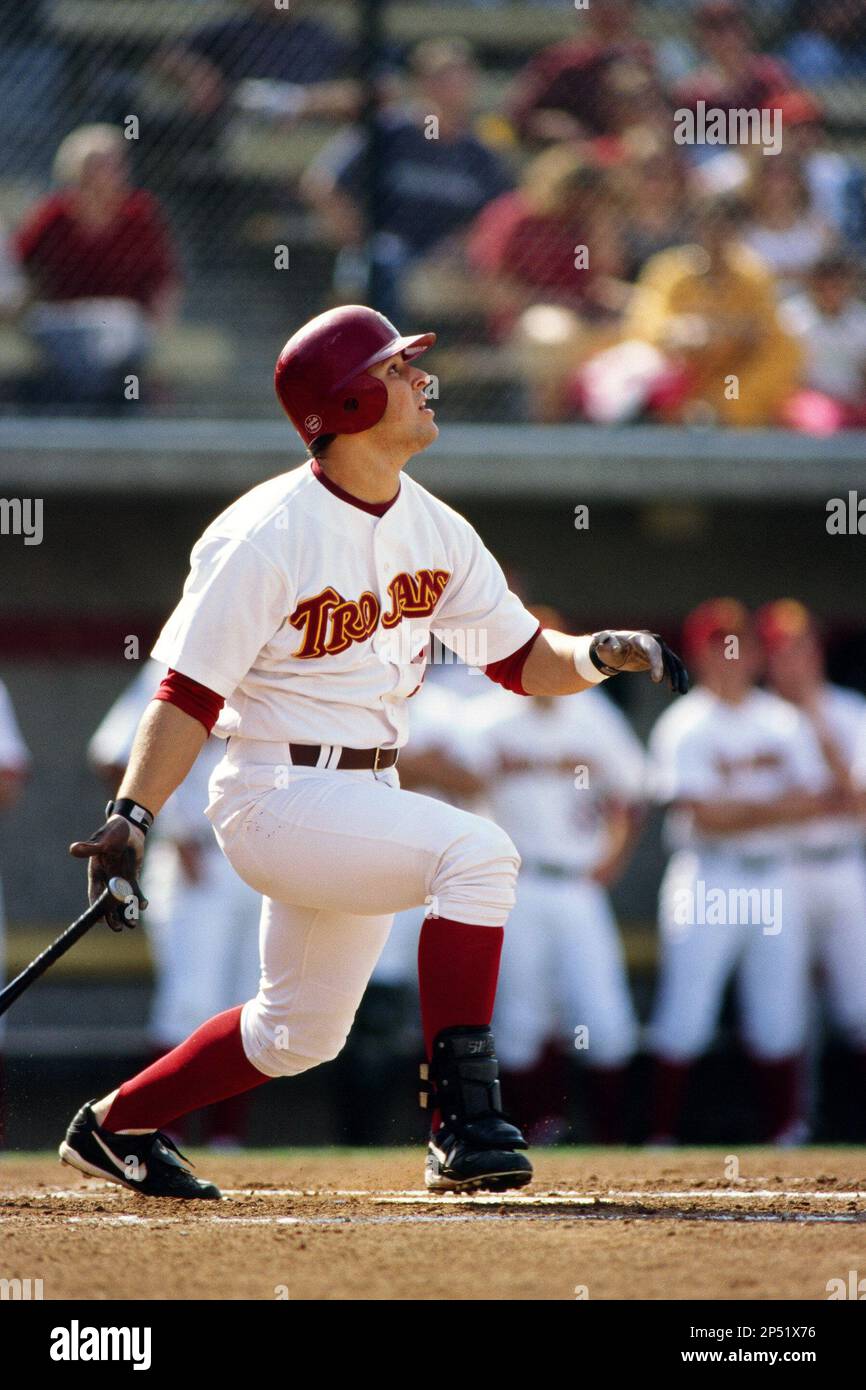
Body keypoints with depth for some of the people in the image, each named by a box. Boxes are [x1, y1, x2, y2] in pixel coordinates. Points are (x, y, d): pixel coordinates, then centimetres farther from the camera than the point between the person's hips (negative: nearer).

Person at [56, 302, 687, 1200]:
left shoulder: (435, 531, 6)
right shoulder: (266, 537, -16)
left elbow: (526, 663, 9)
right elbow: (189, 695, -16)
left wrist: (599, 655, -12)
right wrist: (131, 819, -27)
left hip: (365, 803, 9)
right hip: (278, 797, -8)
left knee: (301, 1032, 19)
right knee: (476, 851, -29)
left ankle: (114, 1126, 38)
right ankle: (462, 1124, -28)